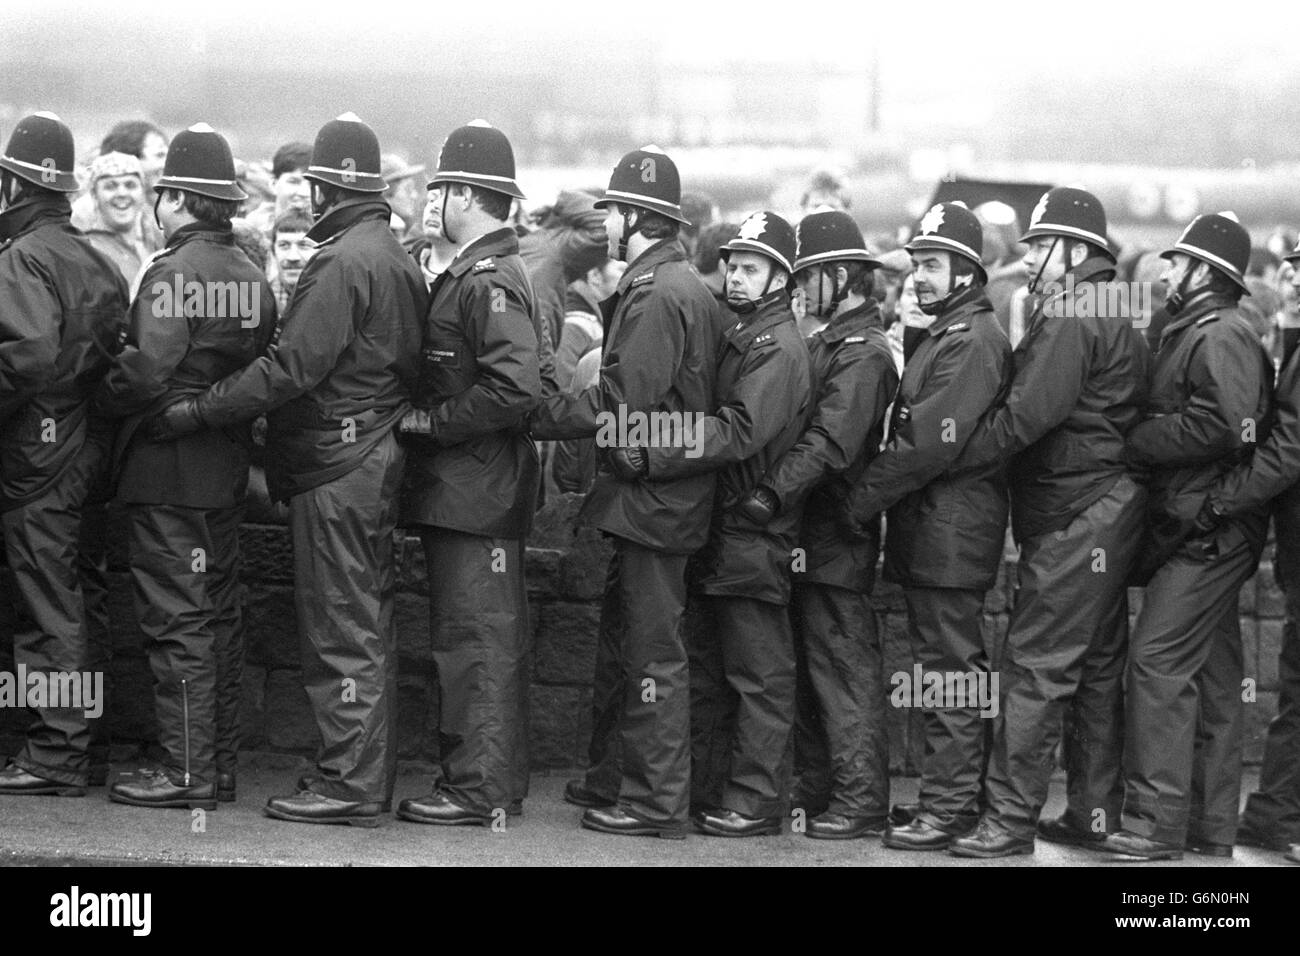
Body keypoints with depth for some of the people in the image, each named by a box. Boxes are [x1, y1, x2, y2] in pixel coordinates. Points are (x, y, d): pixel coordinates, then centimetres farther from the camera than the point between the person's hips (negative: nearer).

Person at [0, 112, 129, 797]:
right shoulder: (98, 263, 15)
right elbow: (115, 355, 13)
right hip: (84, 449, 9)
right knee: (63, 603, 14)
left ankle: (57, 755, -1)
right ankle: (71, 748, 19)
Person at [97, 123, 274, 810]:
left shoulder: (174, 272, -15)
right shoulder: (251, 275, 10)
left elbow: (147, 373, -22)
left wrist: (104, 398, -5)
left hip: (168, 470, -8)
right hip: (228, 465, 8)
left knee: (176, 621, -5)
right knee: (220, 615, 12)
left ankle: (186, 772, -3)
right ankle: (221, 764, 17)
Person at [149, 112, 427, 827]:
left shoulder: (342, 264, -17)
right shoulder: (393, 257, 14)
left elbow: (291, 368, -22)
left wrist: (195, 412, -17)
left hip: (335, 471, -10)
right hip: (377, 462, 10)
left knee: (340, 632, -5)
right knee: (367, 627, 14)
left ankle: (347, 784, -2)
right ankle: (370, 777, 20)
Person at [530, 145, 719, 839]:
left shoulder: (657, 294, -17)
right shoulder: (681, 286, 15)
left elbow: (626, 405, -22)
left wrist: (539, 416, -15)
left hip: (654, 496, -10)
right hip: (648, 496, 10)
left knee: (651, 650, -4)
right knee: (620, 643, 18)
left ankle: (657, 803, 2)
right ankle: (612, 780, 28)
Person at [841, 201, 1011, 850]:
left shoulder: (972, 340, -14)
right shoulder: (942, 335, 19)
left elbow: (929, 445, -21)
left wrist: (863, 500, -15)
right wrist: (875, 500, 11)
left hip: (952, 529, -10)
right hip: (931, 528, 10)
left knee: (948, 670, -7)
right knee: (957, 667, 14)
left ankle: (947, 809, -5)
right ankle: (965, 797, 20)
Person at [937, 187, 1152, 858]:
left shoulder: (1070, 317, -14)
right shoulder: (1116, 315, 18)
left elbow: (1026, 417, -21)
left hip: (1070, 519, -10)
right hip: (1111, 507, 10)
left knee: (1035, 669, -8)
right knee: (1097, 668, 13)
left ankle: (1009, 819, -7)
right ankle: (1096, 814, 19)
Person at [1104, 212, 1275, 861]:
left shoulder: (1221, 337, -11)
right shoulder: (1190, 336, 20)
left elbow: (1222, 427, -22)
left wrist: (1133, 440, -15)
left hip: (1207, 531, -11)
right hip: (1196, 531, 11)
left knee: (1159, 660, -14)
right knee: (1211, 673, 12)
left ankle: (1156, 821, -14)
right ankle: (1211, 825, 17)